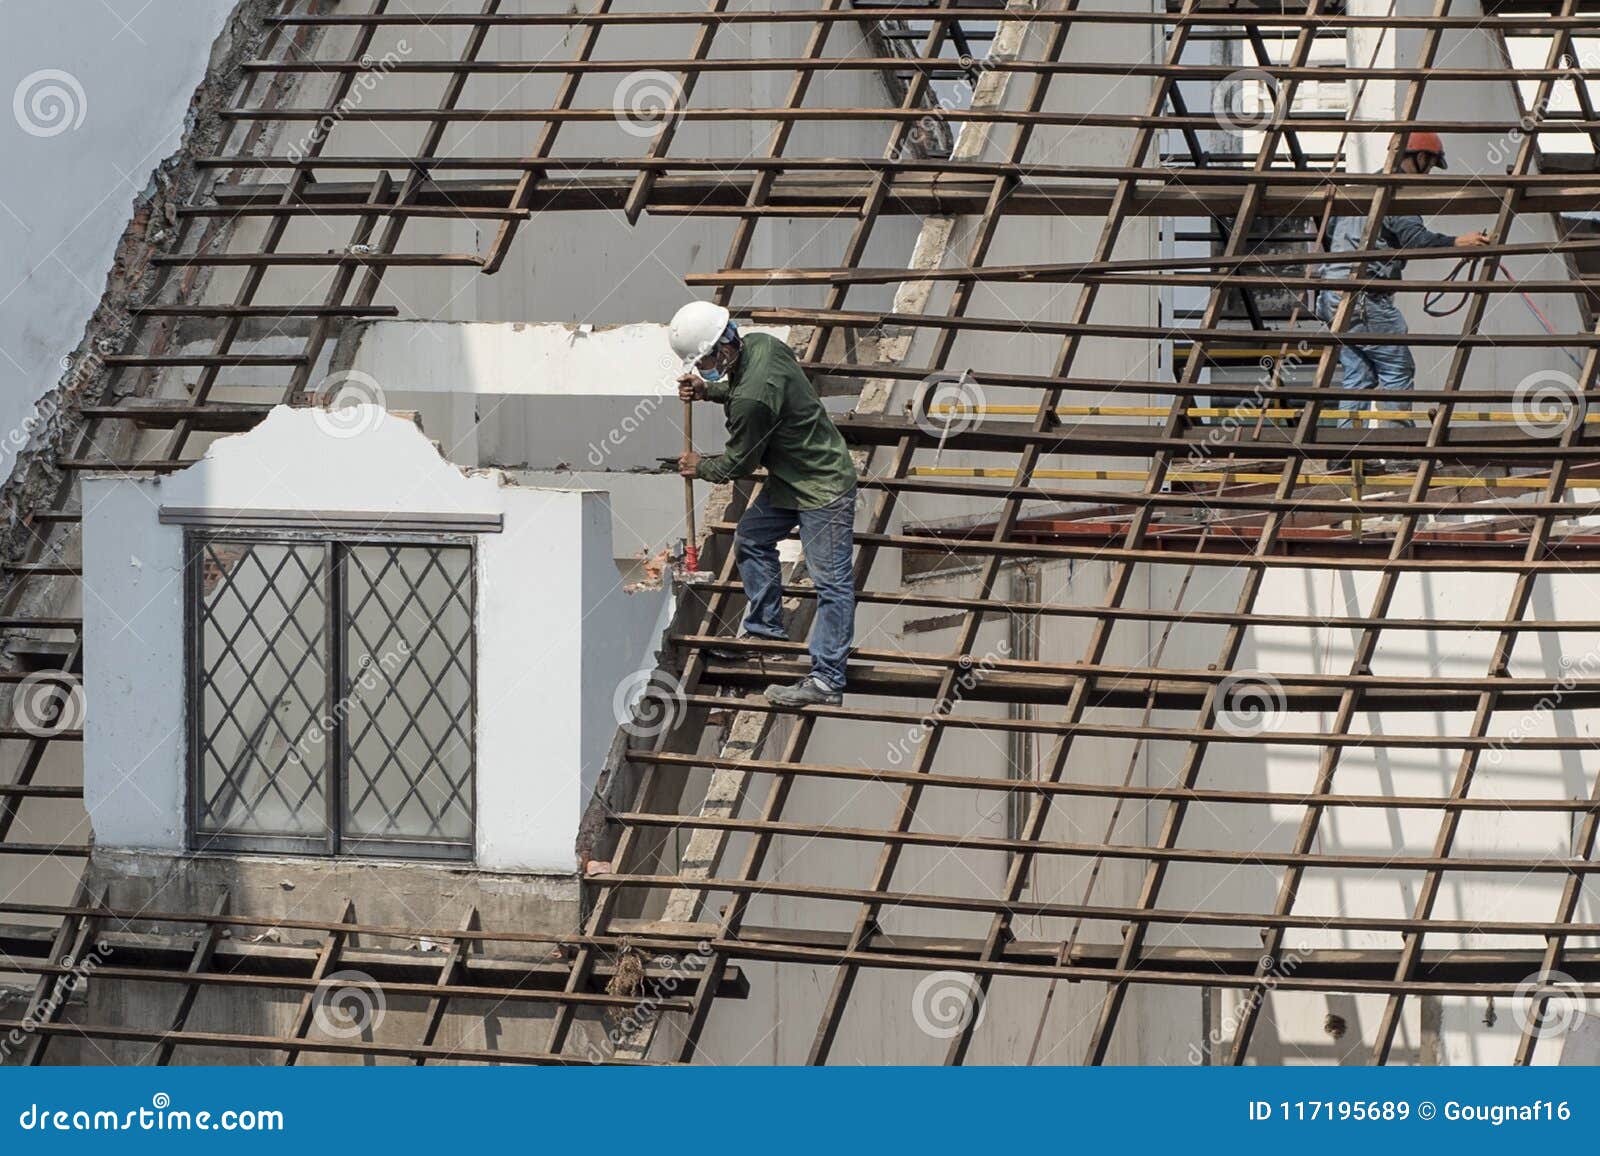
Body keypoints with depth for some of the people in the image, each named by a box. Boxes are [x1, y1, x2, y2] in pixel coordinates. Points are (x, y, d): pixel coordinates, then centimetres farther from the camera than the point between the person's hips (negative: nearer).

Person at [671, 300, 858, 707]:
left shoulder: (753, 398, -31)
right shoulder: (759, 343, -3)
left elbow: (738, 464, -15)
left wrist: (700, 467, 5)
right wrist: (707, 391, 4)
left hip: (823, 490, -11)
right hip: (789, 480, 11)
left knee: (831, 581, -7)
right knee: (750, 540, 21)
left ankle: (827, 680, -8)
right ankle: (765, 627, 36)